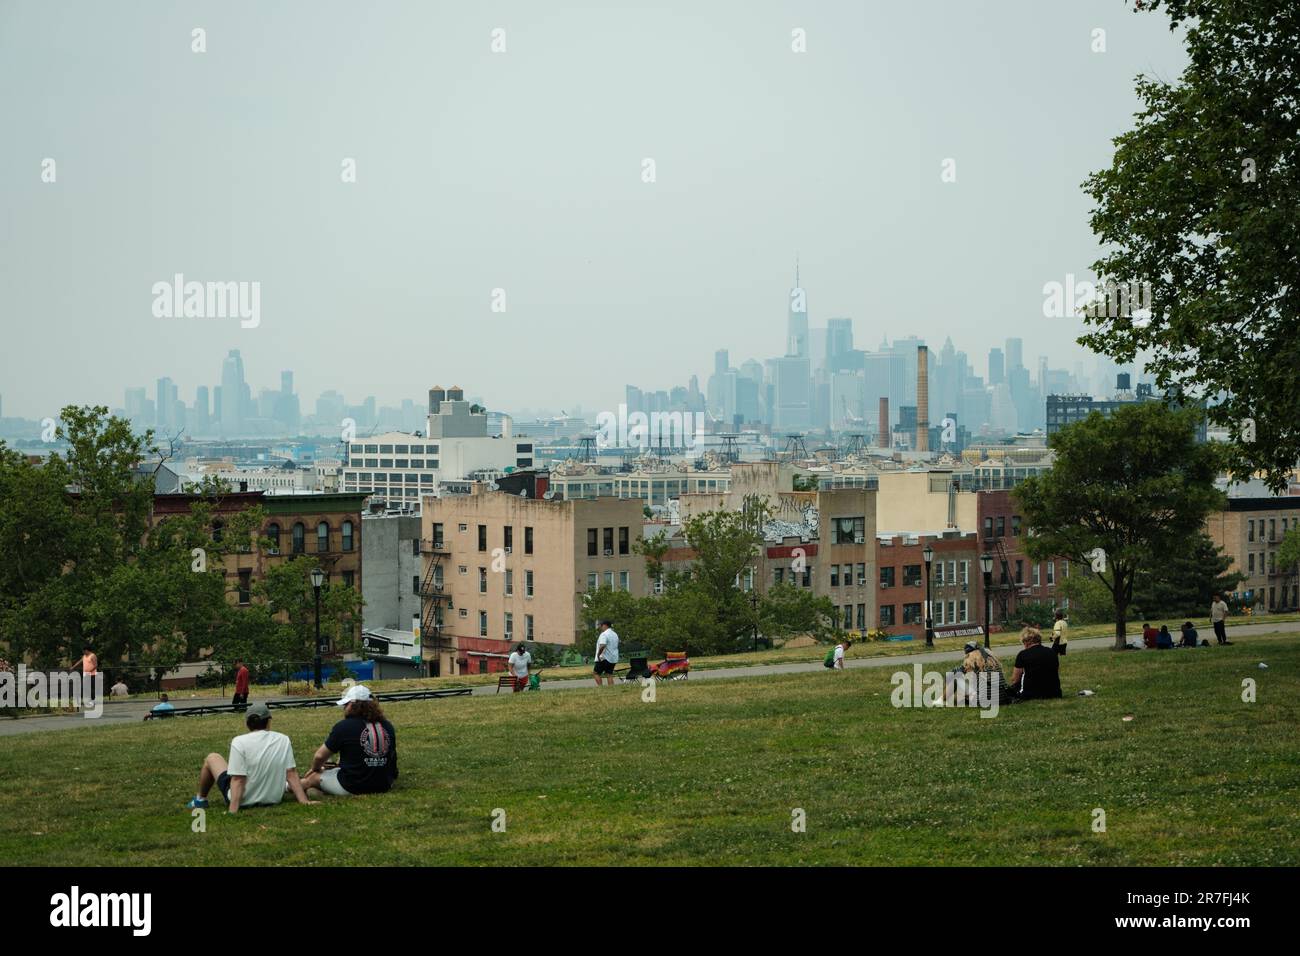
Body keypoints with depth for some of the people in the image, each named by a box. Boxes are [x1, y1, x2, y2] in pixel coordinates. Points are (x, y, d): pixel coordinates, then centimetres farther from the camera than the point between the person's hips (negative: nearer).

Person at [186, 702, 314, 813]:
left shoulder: (239, 742, -18)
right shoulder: (283, 740, -8)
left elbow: (238, 780, -23)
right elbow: (292, 774, -8)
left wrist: (232, 811, -24)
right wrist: (304, 801, -5)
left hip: (244, 801, -3)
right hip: (274, 799, 4)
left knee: (212, 758, 20)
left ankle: (200, 800, 35)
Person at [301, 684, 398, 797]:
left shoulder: (344, 726, -10)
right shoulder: (387, 726, 5)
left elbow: (319, 755, -3)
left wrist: (315, 769, 21)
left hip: (352, 788, -6)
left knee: (313, 777, 13)